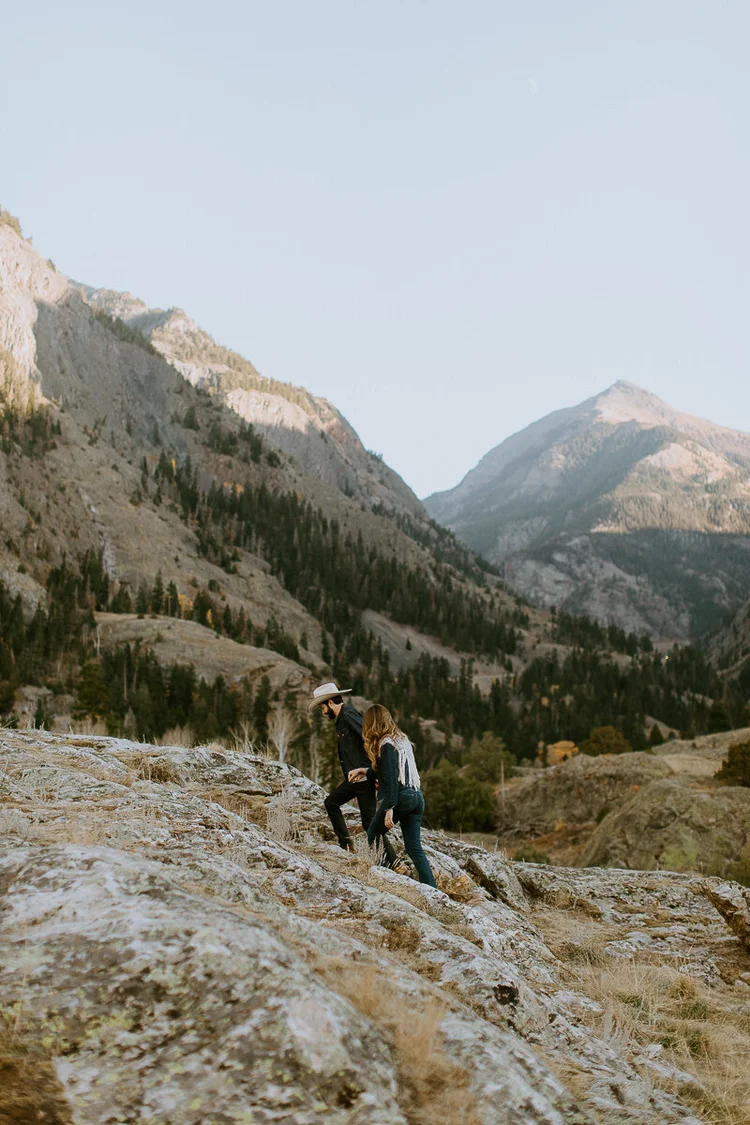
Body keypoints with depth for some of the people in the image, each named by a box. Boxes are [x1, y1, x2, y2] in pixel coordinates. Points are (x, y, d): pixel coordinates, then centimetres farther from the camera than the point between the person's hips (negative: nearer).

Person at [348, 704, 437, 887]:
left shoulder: (386, 744, -9)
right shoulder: (402, 739, 18)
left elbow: (391, 779, -16)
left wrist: (389, 809, -19)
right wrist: (366, 771, 41)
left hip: (399, 797, -8)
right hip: (416, 796, 8)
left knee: (373, 834, 12)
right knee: (414, 848, 6)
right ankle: (432, 890, -3)